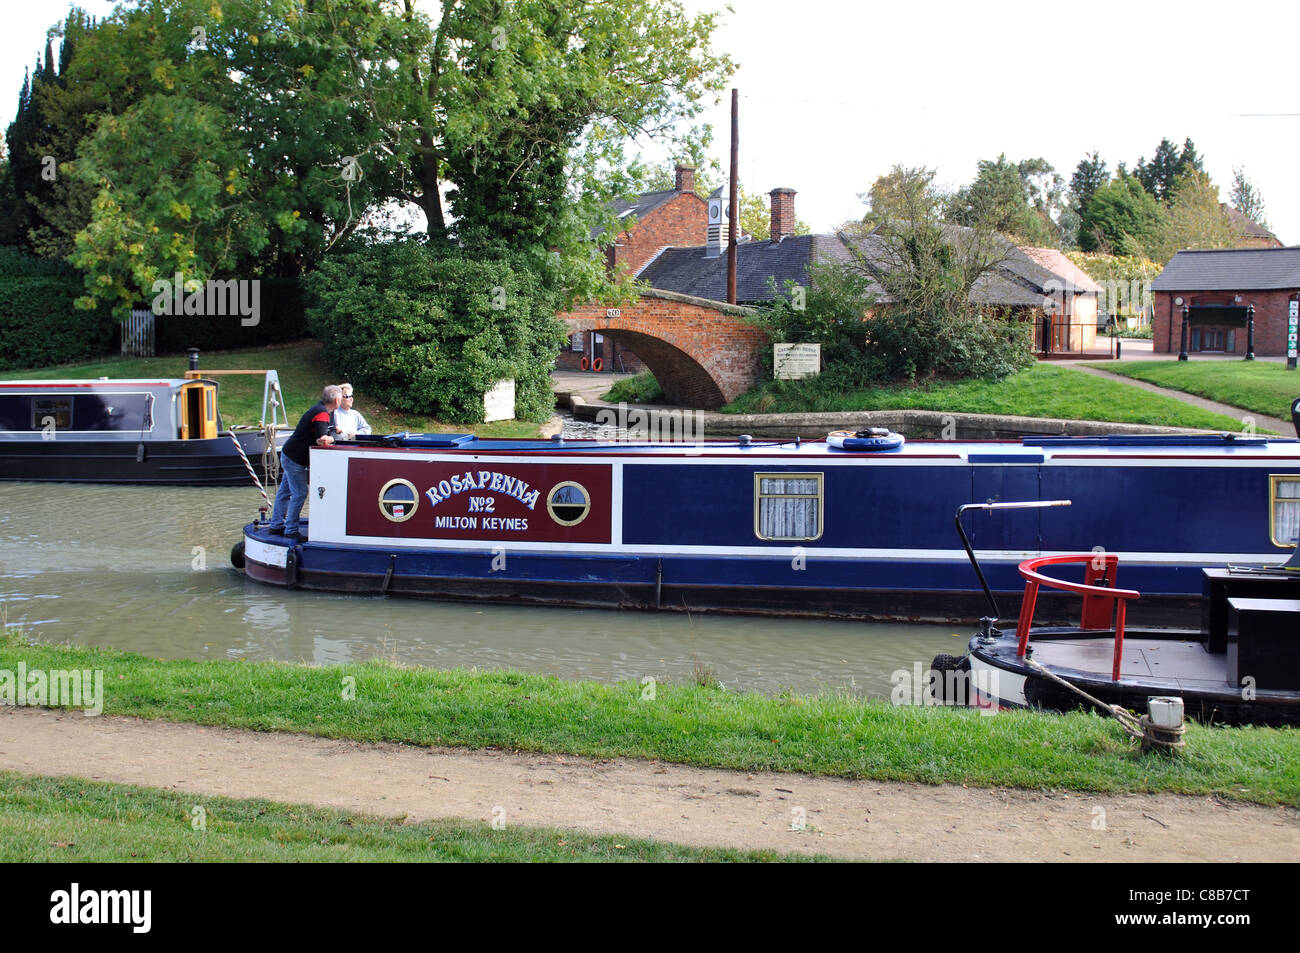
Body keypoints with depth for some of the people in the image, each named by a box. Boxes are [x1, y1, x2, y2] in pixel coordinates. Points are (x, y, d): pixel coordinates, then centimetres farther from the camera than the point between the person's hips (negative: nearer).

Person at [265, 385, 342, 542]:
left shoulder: (327, 411, 6)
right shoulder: (321, 414, -25)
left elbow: (330, 436, 6)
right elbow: (322, 439, -32)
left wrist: (327, 438, -14)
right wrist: (328, 439, -12)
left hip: (289, 456, 10)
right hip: (294, 459, -10)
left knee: (285, 492, 16)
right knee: (299, 494, -7)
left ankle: (276, 525, 25)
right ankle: (291, 531, -2)